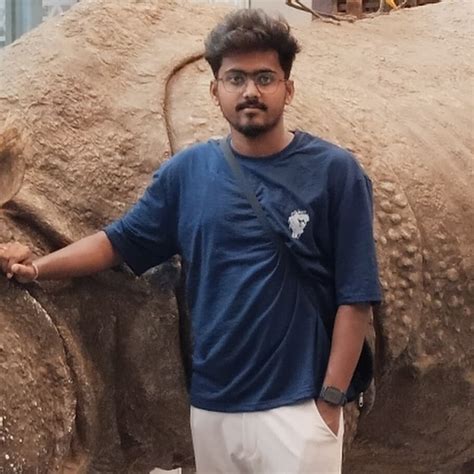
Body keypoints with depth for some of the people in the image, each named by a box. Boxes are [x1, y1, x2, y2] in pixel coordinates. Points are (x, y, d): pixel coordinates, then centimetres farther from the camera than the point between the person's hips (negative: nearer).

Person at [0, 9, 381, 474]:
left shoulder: (333, 172, -7)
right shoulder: (186, 171, 2)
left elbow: (355, 298, -7)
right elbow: (118, 240, 10)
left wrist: (330, 400, -9)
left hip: (295, 407, -4)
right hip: (210, 405, 4)